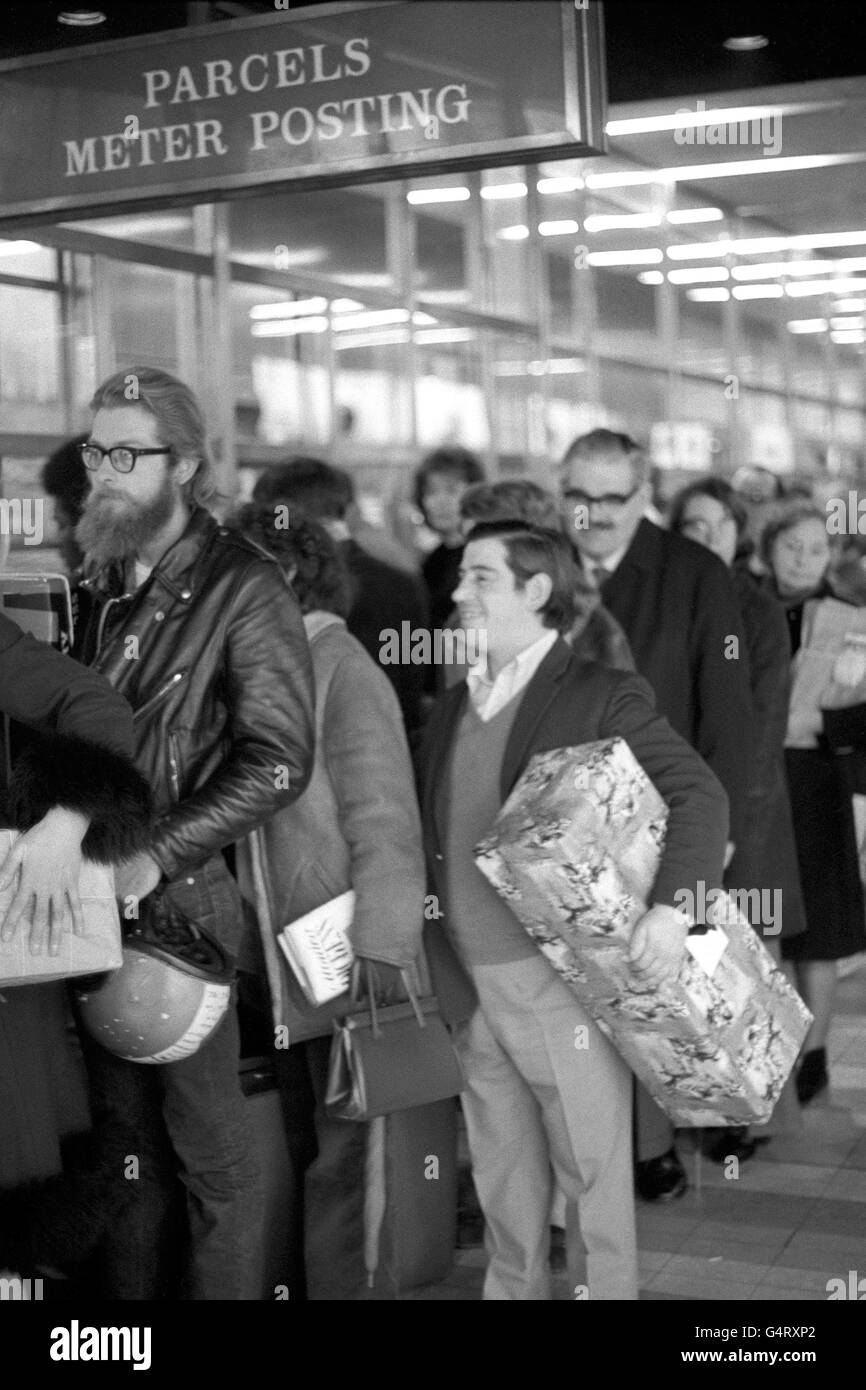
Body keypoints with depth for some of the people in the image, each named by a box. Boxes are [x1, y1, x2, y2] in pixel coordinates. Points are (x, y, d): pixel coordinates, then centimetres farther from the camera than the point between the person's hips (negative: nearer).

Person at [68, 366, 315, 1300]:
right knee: (120, 1127, 15)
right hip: (95, 897, 6)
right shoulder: (102, 582, 11)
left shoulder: (241, 586, -8)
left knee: (206, 1141, 2)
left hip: (184, 899, -6)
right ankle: (127, 1292, 28)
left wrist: (156, 857, -19)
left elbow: (277, 763, -14)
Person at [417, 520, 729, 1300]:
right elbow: (434, 838, 15)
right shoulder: (452, 709, 13)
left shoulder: (603, 698, -7)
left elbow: (700, 795, -14)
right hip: (468, 986, 6)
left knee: (591, 1171, 4)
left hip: (562, 979, -6)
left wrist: (672, 907, -27)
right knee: (502, 1182, 16)